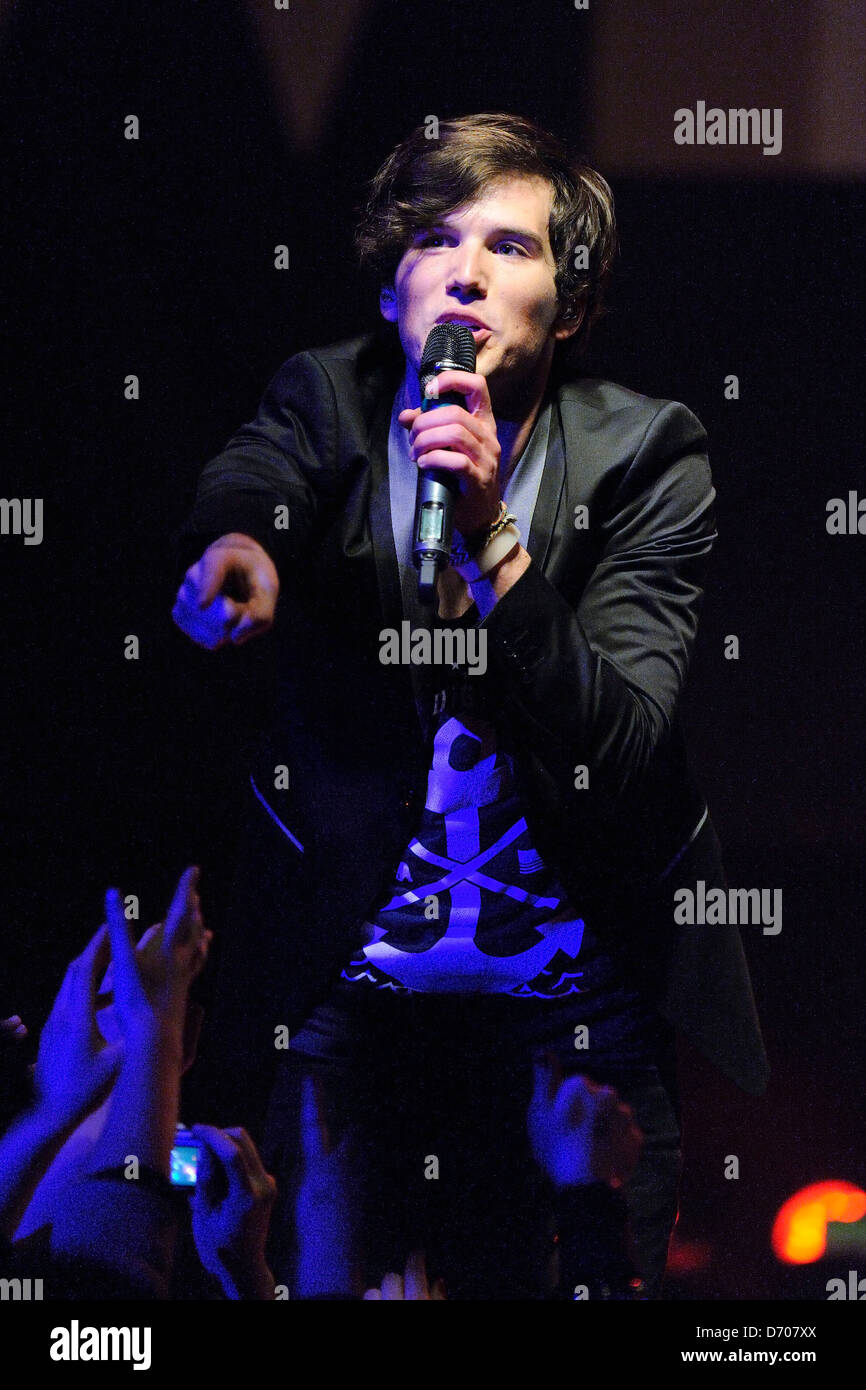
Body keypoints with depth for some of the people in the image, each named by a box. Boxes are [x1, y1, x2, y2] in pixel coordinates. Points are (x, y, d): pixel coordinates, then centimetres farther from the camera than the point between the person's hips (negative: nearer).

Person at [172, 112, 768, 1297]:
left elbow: (622, 760, -19)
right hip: (344, 979, 1)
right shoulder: (325, 402, -3)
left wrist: (492, 542, -33)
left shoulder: (649, 458, -9)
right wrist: (234, 549, -53)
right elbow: (244, 484, -27)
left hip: (580, 995, -1)